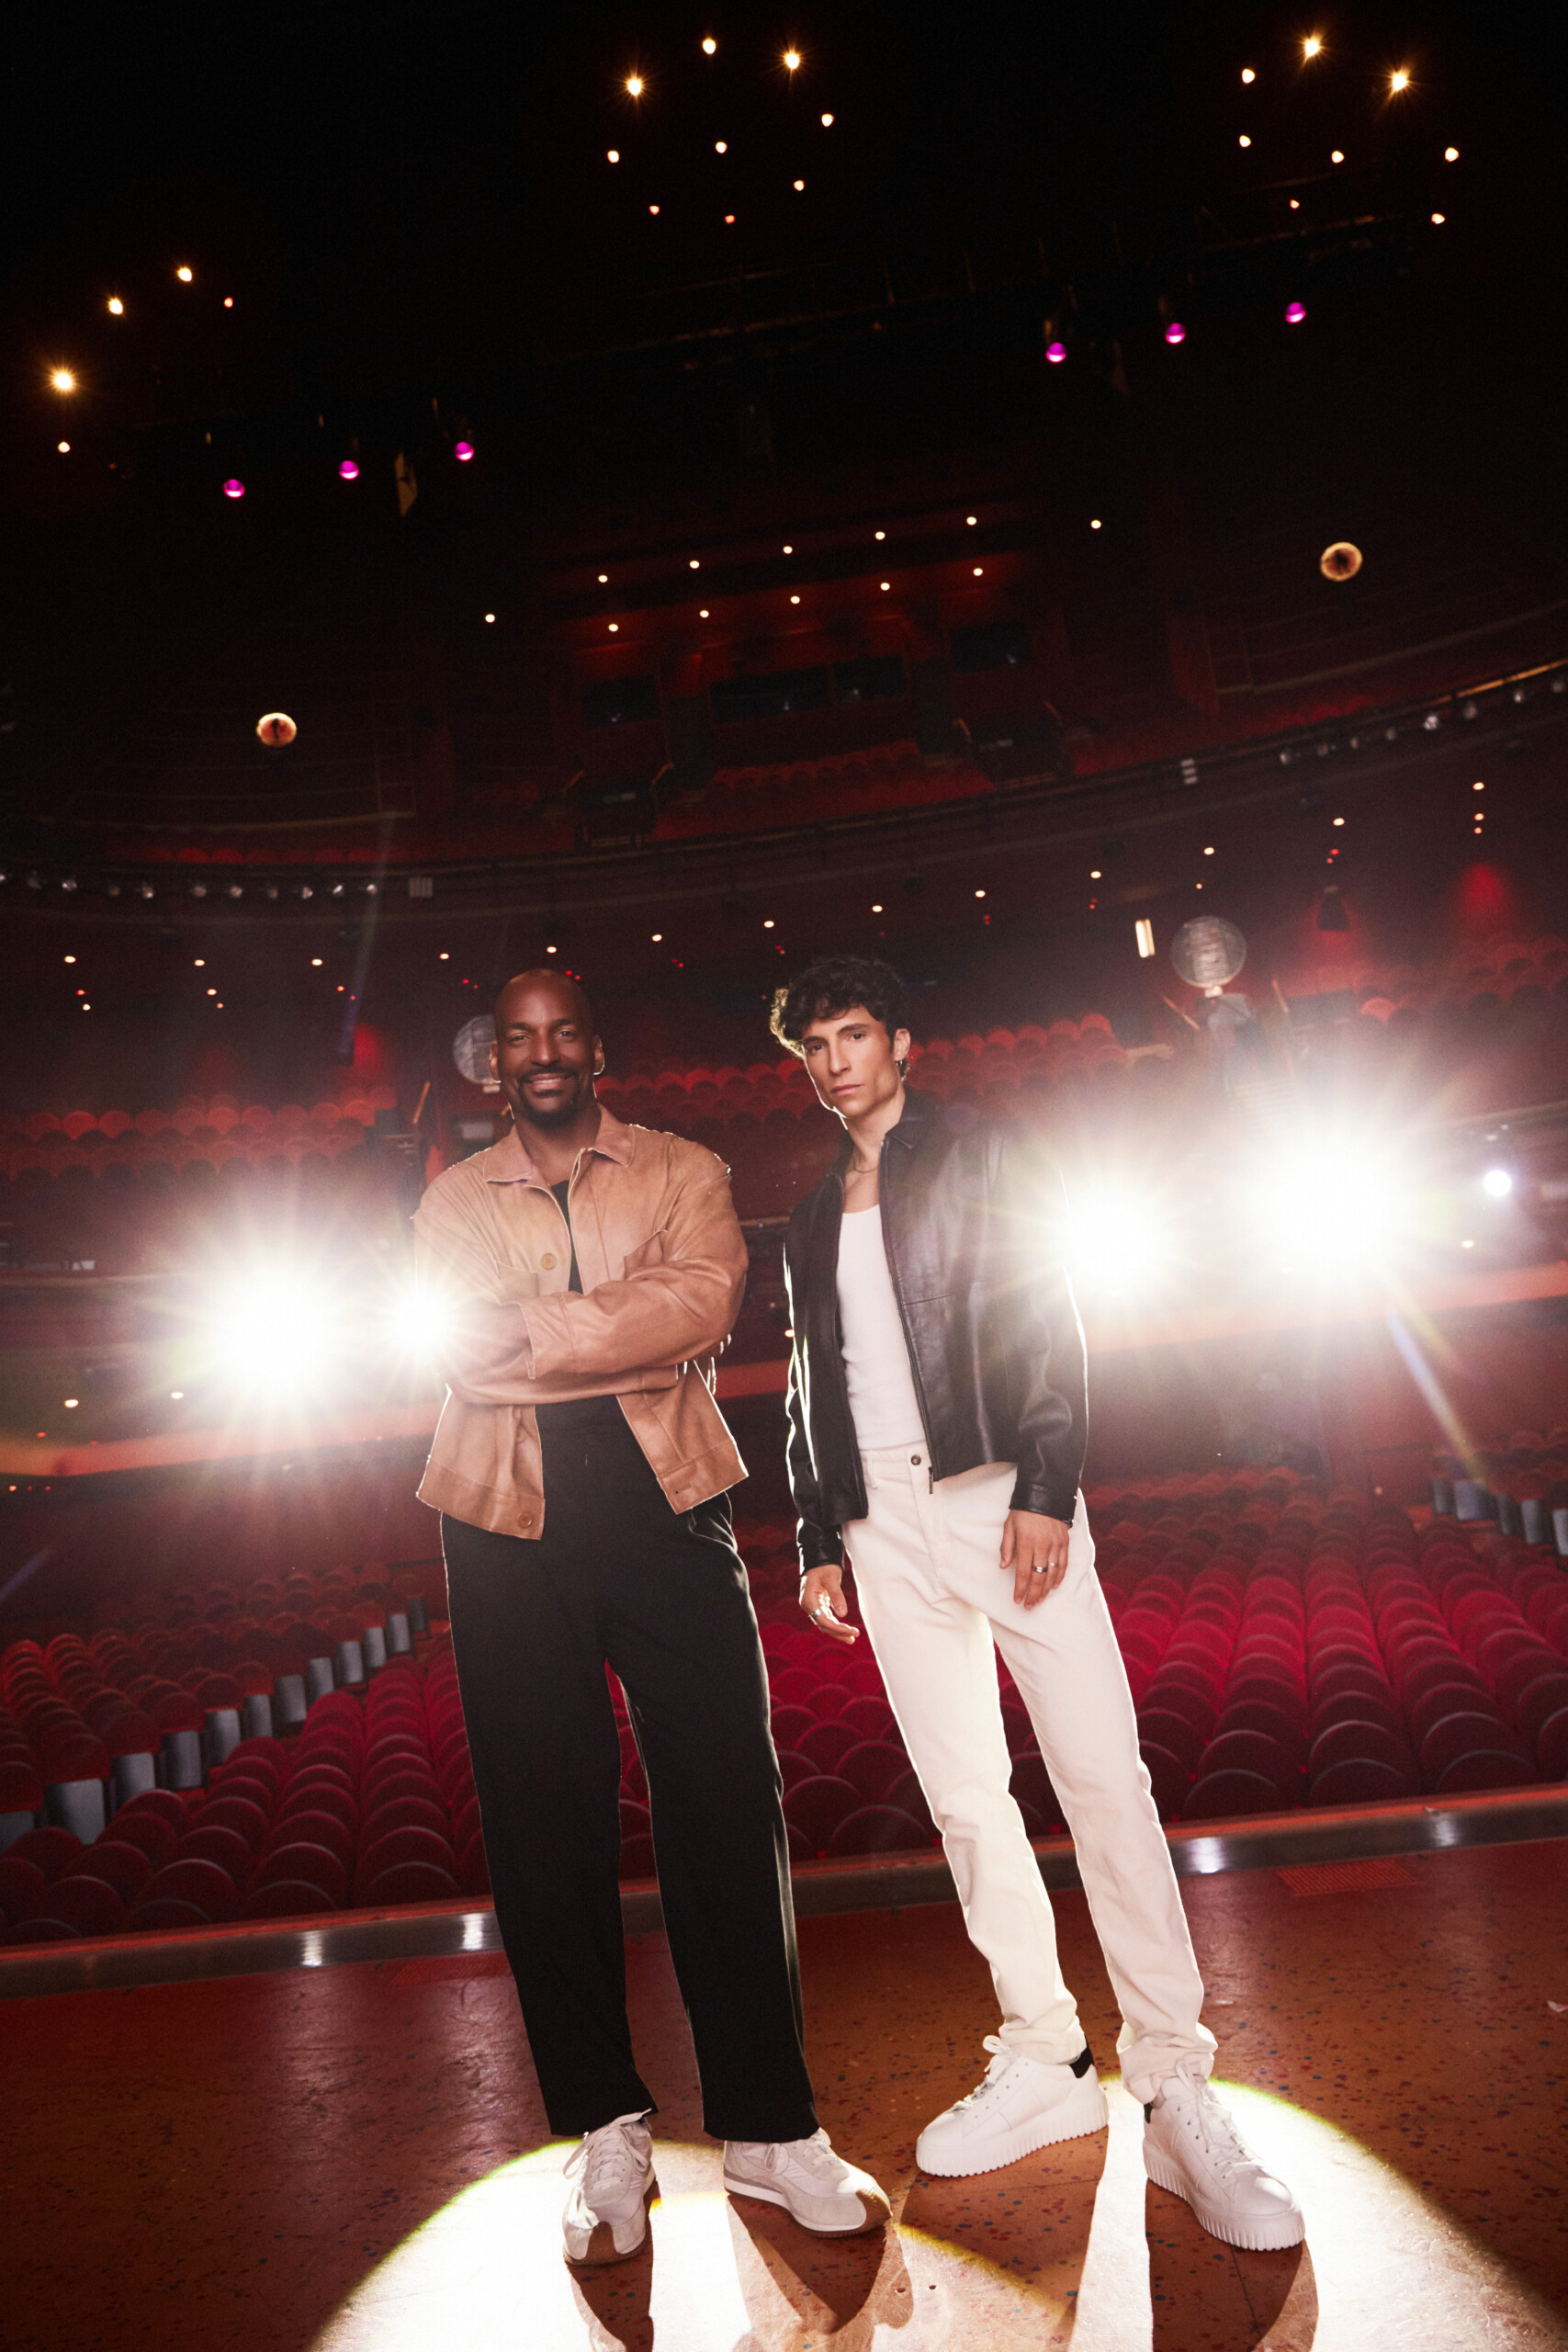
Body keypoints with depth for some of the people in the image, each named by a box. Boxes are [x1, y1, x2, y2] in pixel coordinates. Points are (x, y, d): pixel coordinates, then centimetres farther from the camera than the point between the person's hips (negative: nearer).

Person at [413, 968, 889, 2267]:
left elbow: (705, 1304, -9)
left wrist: (540, 1323, -13)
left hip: (664, 1500, 0)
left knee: (728, 1798, 0)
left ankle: (768, 2124, 17)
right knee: (546, 1816, 5)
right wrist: (632, 1326, -14)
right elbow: (466, 1351, -4)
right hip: (511, 1526, 1)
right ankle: (607, 2133, 22)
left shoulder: (683, 1173, 10)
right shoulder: (454, 1202, 12)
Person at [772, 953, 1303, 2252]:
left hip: (1002, 1494, -5)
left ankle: (1177, 2086, 1)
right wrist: (818, 1538, 14)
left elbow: (1048, 1321, -4)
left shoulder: (985, 1156, 5)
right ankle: (1044, 2062, 17)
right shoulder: (814, 1216, 20)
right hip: (885, 1522, 5)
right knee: (963, 1795, 6)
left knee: (1104, 1776, -8)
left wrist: (1047, 1488, -15)